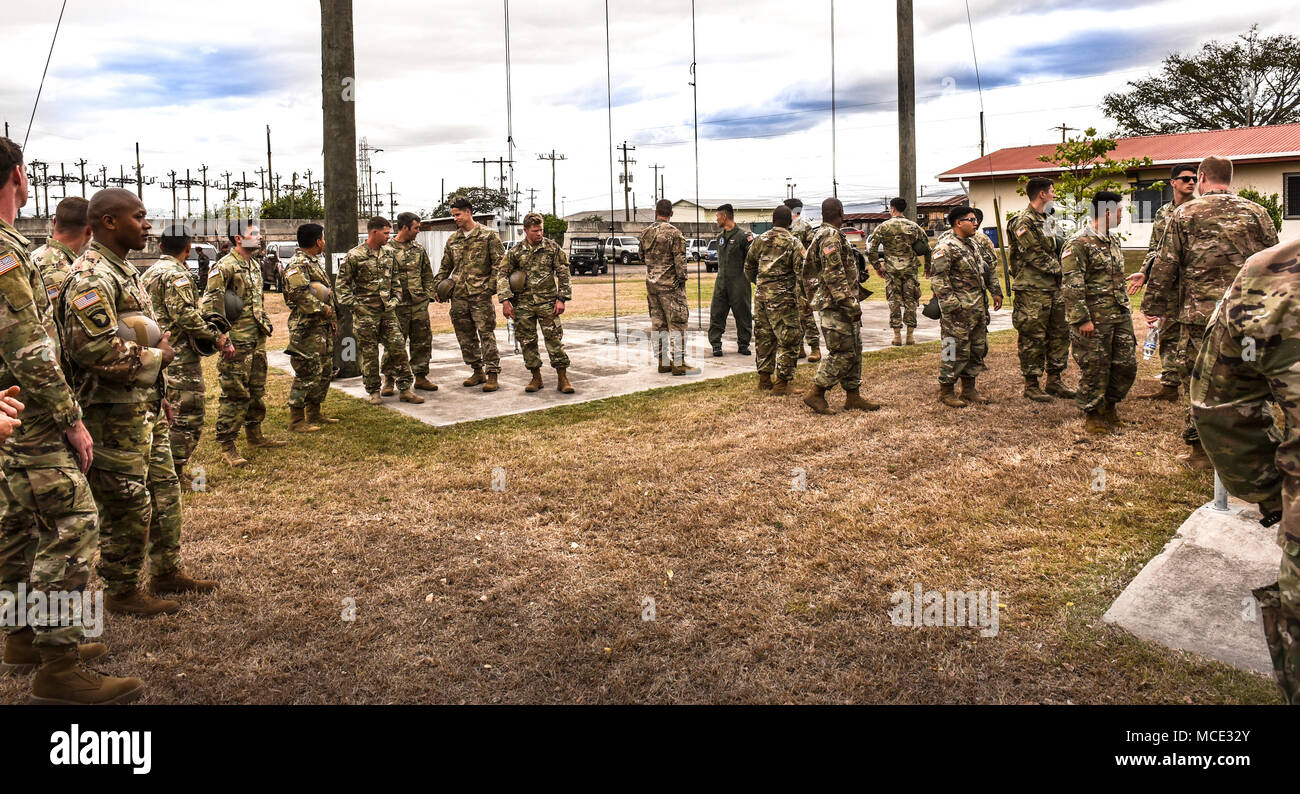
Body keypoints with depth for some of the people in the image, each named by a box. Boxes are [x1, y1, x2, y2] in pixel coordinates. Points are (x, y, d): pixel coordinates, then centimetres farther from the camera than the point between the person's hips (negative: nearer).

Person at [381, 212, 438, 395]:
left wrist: (430, 293, 10)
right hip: (397, 306, -5)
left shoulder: (419, 249, 13)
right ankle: (389, 380, 8)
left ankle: (421, 377, 20)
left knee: (422, 342, 8)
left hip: (419, 304, 5)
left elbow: (427, 275, 20)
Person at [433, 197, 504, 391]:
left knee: (486, 333, -7)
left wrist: (491, 286, -14)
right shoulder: (452, 239, 14)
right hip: (458, 295, 6)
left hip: (480, 294, -6)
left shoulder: (488, 235, -2)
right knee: (465, 335, 9)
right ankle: (477, 371, 20)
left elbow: (499, 263, -5)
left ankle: (492, 375, -3)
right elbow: (445, 266, 21)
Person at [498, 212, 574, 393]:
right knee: (527, 341, 5)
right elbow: (502, 274, 3)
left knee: (554, 339, -4)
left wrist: (561, 299, -5)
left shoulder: (552, 247, 2)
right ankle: (536, 377, 17)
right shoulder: (515, 252, 3)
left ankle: (562, 378, 2)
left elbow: (563, 274, 3)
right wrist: (505, 300, -8)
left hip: (547, 302, -2)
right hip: (523, 304, 2)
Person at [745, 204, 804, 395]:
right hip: (782, 297, -6)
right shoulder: (793, 243, -8)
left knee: (764, 337, 15)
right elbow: (802, 272, -12)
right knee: (788, 339, 0)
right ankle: (782, 383, -1)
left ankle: (764, 378, 23)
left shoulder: (761, 240, 7)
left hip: (761, 295, 6)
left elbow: (749, 266, 15)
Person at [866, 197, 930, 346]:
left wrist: (877, 266, 4)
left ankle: (897, 336, 5)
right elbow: (927, 248, 9)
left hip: (891, 270, -1)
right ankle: (910, 336, 10)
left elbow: (871, 248, -6)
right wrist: (928, 267, 20)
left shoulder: (883, 227, -3)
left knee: (894, 302, 4)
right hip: (910, 269, 1)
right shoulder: (914, 226, 4)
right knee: (910, 302, 7)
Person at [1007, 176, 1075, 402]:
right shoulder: (1023, 222, -12)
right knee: (1033, 337, -4)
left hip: (1055, 288, 9)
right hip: (1033, 291, -9)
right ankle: (1031, 385, 5)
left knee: (1060, 333, 12)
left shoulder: (1051, 220, 17)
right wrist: (1059, 270, -9)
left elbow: (1063, 249, 22)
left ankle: (1054, 380, 22)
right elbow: (1035, 256, -17)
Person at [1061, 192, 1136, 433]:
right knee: (1094, 368, 0)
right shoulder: (1079, 244, -12)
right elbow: (1071, 286, -18)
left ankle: (1108, 405, 29)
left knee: (1127, 364, 10)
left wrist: (1125, 309, 22)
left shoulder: (1113, 241, 16)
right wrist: (1082, 319, -21)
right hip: (1094, 320, -8)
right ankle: (1093, 417, 13)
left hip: (1120, 316, 8)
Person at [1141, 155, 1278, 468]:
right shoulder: (1257, 213, 7)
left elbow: (1164, 267, -3)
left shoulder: (1185, 214, -1)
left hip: (1200, 313, -3)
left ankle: (1199, 451, 12)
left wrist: (1153, 307, 5)